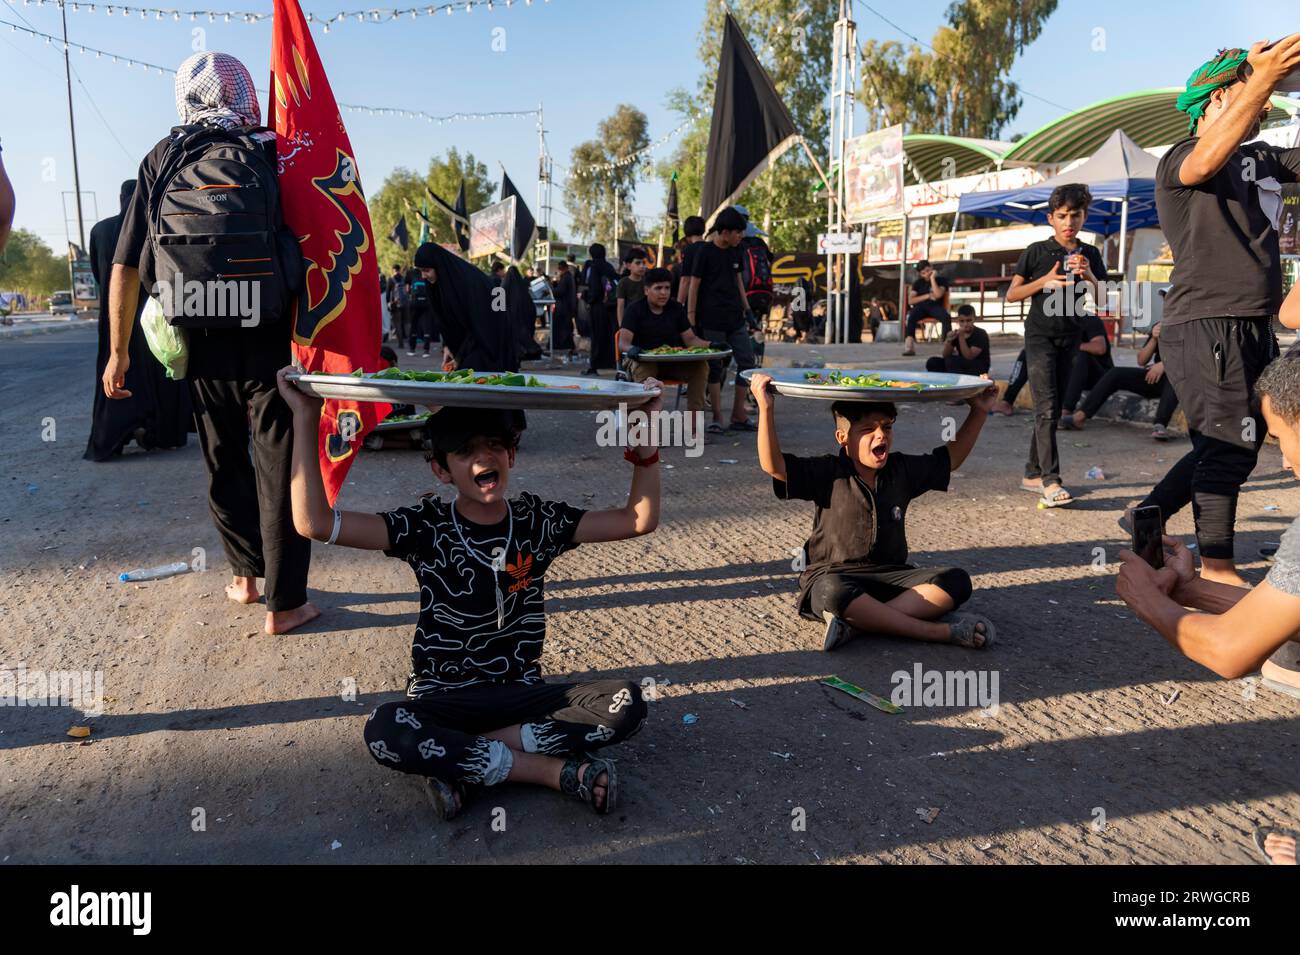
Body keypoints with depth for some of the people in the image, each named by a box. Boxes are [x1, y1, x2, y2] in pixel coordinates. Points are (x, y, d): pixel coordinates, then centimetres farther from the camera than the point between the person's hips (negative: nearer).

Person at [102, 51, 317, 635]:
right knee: (280, 469, 4)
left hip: (202, 345, 2)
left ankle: (245, 575, 30)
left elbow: (125, 266, 4)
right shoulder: (274, 154, 1)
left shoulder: (162, 160, 6)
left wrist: (118, 350, 10)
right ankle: (284, 603, 8)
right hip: (269, 343, -2)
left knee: (224, 465, 19)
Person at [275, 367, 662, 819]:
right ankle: (554, 770, -23)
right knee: (384, 732, -35)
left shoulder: (538, 520, -2)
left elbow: (639, 519, -3)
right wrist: (305, 422, -22)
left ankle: (458, 760, -19)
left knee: (627, 703, -22)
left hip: (522, 694, 2)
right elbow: (314, 521, -18)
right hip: (443, 700, -2)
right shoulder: (427, 528, -8)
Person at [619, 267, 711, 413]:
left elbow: (690, 339, 9)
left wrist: (710, 345, -11)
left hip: (673, 364, 4)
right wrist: (631, 349, -37)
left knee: (701, 366, -22)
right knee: (645, 369, -38)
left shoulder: (676, 309, 12)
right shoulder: (635, 309, 0)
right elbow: (623, 342, -12)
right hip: (645, 361, -3)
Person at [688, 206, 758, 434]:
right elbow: (694, 285, -7)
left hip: (735, 320, 7)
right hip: (711, 321, -6)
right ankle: (718, 419, 6)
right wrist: (691, 319, -11)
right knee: (715, 368, -1)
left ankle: (738, 415, 12)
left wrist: (747, 309, 17)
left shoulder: (735, 252, 11)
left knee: (747, 362, 4)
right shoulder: (705, 251, -7)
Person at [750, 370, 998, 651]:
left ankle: (858, 622, -33)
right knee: (833, 592, -41)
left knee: (956, 581, -19)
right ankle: (938, 631, -34)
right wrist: (766, 409, -28)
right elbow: (773, 465, -18)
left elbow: (951, 457, 22)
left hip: (890, 576, 5)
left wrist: (978, 412, 17)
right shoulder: (827, 474, -6)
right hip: (832, 575, -5)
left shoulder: (902, 470, 9)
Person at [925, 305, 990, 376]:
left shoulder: (981, 334, -15)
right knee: (932, 362, -11)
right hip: (961, 366, 6)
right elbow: (946, 356, -5)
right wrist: (949, 341, -23)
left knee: (952, 361, -32)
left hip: (978, 368, -6)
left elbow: (969, 357, -25)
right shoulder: (956, 333, 0)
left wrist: (961, 337, -29)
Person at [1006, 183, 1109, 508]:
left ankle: (1032, 474, 16)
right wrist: (1044, 281, -15)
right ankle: (1050, 482, -21)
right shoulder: (1036, 251, -1)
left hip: (1070, 338, 5)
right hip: (1040, 335, -4)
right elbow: (1011, 294, 0)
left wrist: (1089, 276, -13)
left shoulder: (1090, 255, 8)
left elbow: (1102, 300, 5)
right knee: (1046, 408, -15)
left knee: (1053, 410, 6)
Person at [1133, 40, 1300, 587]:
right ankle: (1217, 567, 4)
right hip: (1206, 325, -9)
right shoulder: (1180, 159, -6)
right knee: (1229, 446, -6)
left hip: (1254, 327, 9)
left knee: (1236, 447, 15)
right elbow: (1205, 163, -30)